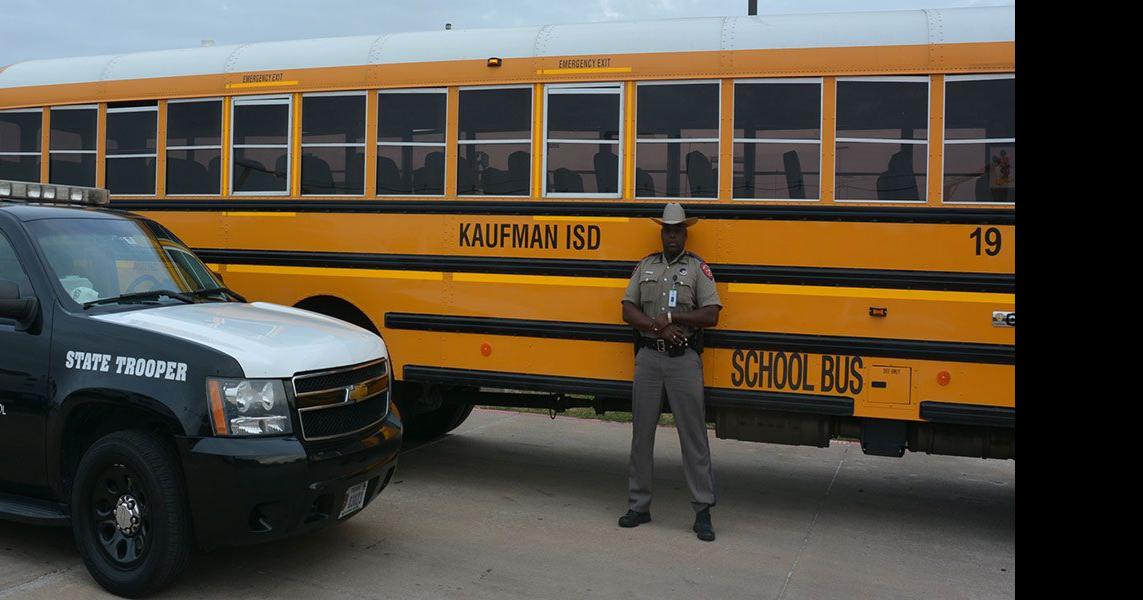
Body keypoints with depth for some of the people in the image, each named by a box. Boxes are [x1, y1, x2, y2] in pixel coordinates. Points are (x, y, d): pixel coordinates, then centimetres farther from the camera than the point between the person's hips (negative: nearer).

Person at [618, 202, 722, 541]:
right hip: (648, 356, 3)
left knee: (693, 435, -1)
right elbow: (628, 310, 3)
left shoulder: (698, 268, 2)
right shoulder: (645, 266, 11)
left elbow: (711, 315, -7)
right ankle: (639, 506, 19)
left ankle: (703, 512, 7)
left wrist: (671, 316, -15)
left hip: (684, 358, -3)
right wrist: (659, 327, -12)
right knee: (642, 433, 8)